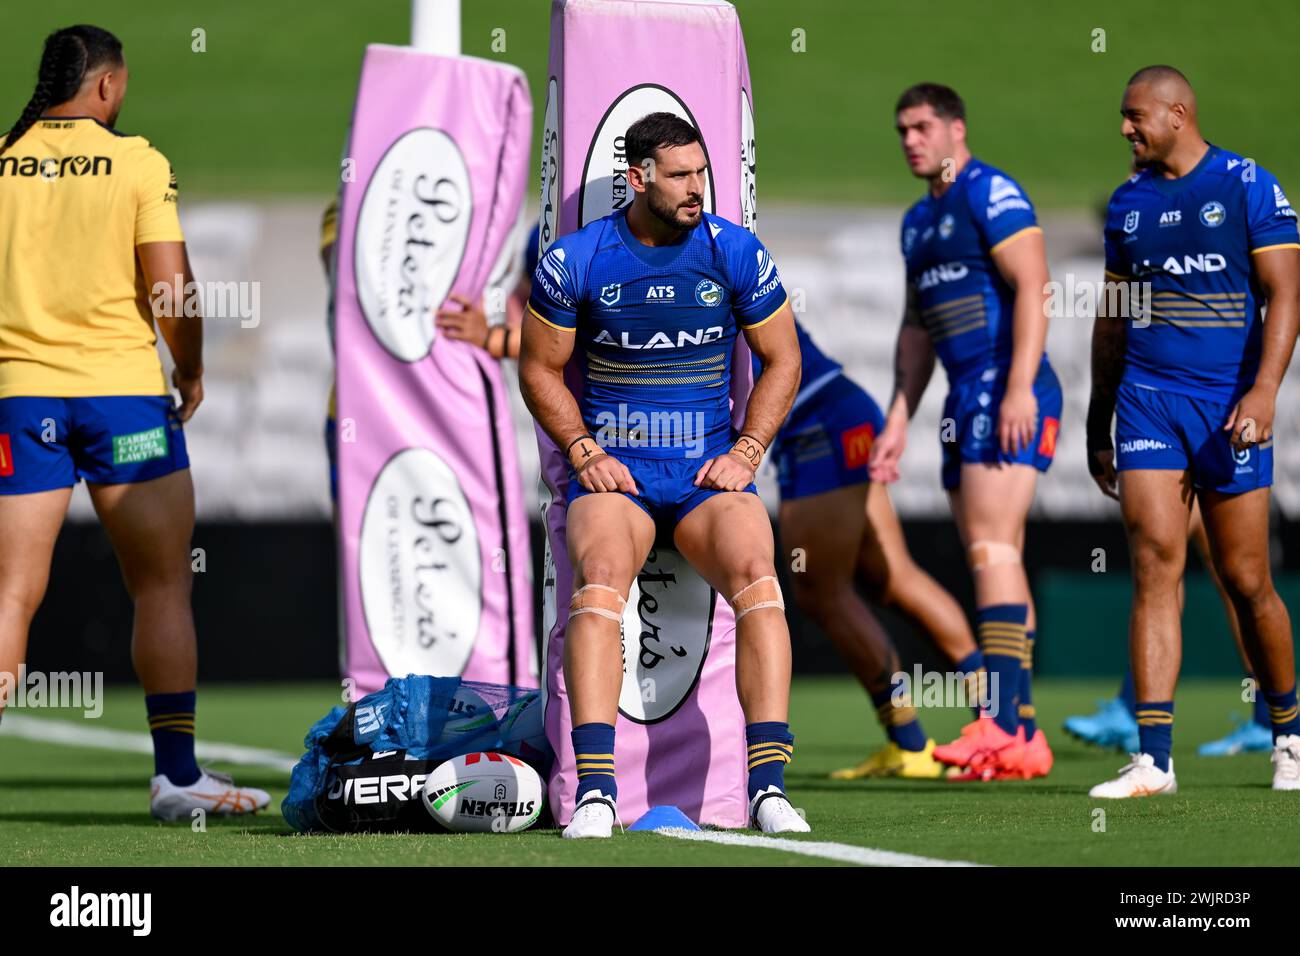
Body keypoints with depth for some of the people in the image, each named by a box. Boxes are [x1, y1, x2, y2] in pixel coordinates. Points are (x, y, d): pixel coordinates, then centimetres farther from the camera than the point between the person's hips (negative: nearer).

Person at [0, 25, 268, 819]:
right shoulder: (137, 163, -4)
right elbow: (172, 290, -8)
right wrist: (192, 373, 8)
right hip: (121, 391, -3)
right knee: (164, 584, 6)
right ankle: (176, 772, 3)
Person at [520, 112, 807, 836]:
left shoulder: (737, 253, 3)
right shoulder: (574, 261, 0)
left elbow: (782, 361, 12)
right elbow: (541, 370, 10)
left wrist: (746, 452, -1)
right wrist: (584, 452, -4)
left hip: (711, 469, 1)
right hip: (612, 469, -1)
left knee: (757, 577, -28)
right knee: (600, 581, -31)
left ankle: (770, 786, -29)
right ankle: (595, 793, -36)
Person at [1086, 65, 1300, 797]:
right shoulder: (1128, 202, 13)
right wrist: (1098, 427, 19)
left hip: (1229, 404, -3)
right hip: (1147, 399, 3)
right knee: (1156, 566, -10)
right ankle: (1154, 758, -14)